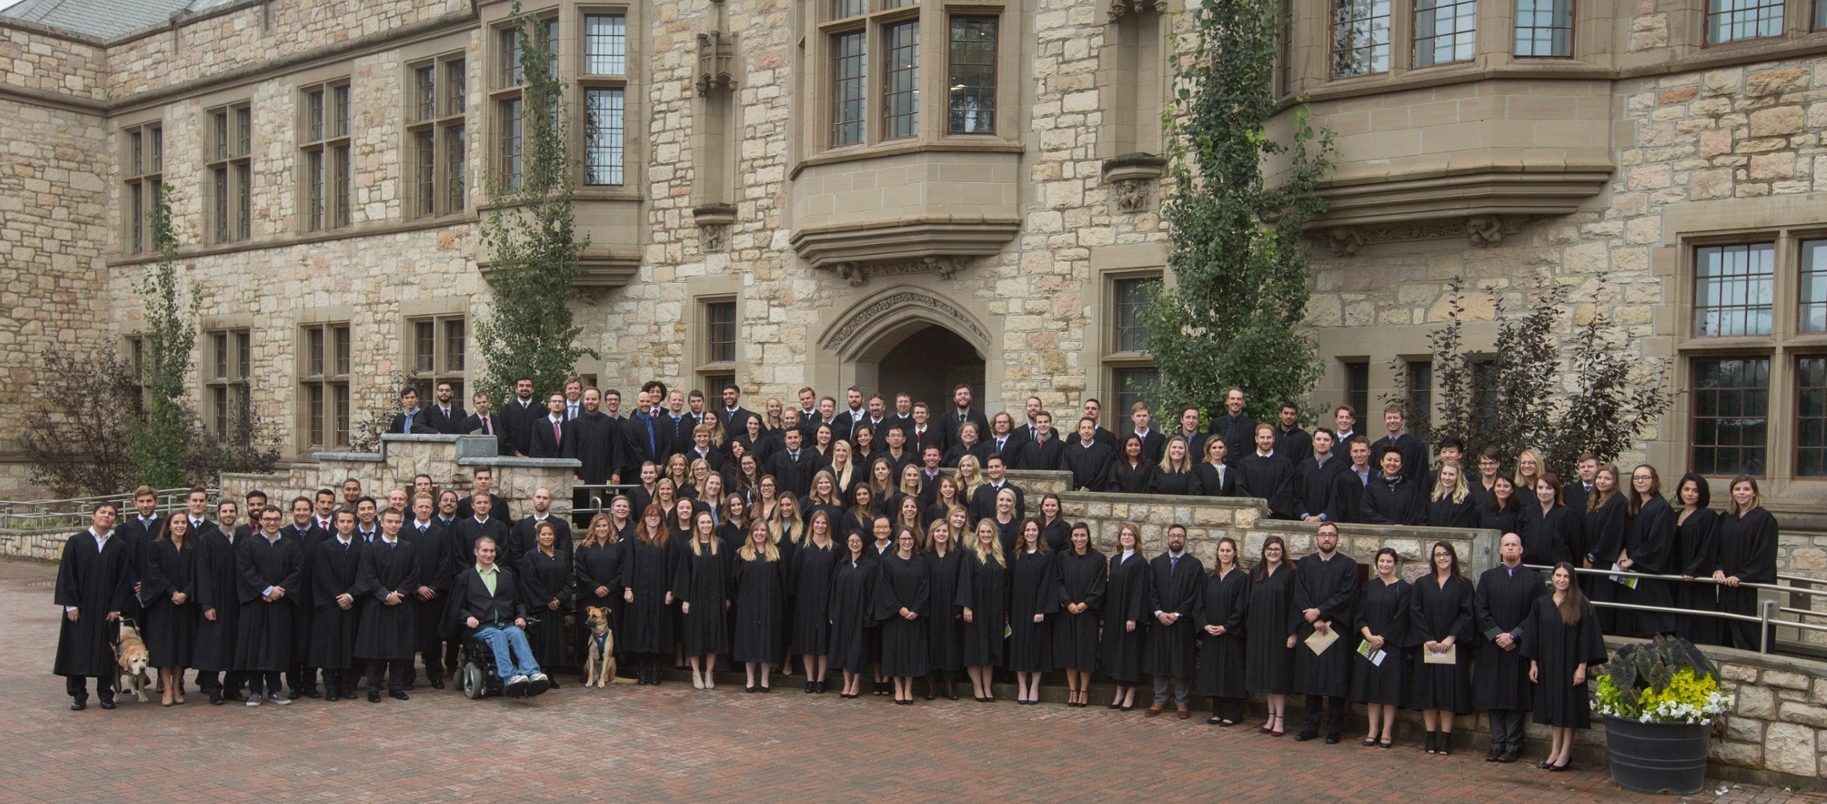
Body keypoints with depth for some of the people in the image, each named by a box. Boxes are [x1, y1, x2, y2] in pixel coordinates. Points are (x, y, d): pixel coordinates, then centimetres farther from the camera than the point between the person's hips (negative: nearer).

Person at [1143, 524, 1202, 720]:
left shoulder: (1194, 565, 1)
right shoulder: (1156, 563, 10)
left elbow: (1195, 594, -5)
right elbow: (1151, 591, 4)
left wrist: (1177, 614, -12)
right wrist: (1159, 613, -9)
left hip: (1182, 622, -3)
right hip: (1159, 621, 3)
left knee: (1182, 664, 1)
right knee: (1158, 661, 6)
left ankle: (1182, 703, 10)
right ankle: (1160, 701, 15)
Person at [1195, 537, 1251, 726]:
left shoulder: (1241, 578, -4)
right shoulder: (1209, 578, 10)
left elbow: (1241, 608, -9)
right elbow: (1201, 604, 8)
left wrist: (1226, 627, -15)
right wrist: (1204, 624, -7)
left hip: (1231, 634, -5)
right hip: (1210, 633, 5)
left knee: (1231, 671, -1)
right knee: (1213, 672, 7)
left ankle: (1233, 713, 6)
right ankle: (1217, 712, 14)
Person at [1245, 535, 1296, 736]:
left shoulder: (1289, 573, -4)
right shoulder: (1255, 573, 9)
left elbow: (1294, 604, -8)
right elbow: (1250, 602, 12)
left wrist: (1292, 632, -13)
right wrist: (1248, 629, 7)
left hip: (1279, 632, -5)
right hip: (1259, 632, 5)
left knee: (1278, 675, -2)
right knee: (1264, 675, 7)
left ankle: (1280, 719, 4)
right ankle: (1271, 716, 14)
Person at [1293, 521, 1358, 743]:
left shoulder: (1348, 565, 3)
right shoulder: (1304, 564, 10)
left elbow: (1345, 596, -7)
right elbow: (1299, 595, 1)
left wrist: (1319, 612, -13)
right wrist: (1315, 621, -10)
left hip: (1337, 630, -3)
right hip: (1308, 629, 3)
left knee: (1335, 680, -1)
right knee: (1310, 678, 6)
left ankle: (1334, 728, 7)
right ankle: (1311, 726, 13)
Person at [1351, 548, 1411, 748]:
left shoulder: (1404, 589, -1)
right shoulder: (1368, 587, 9)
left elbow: (1400, 619, -7)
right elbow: (1360, 615, 4)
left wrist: (1382, 638, -13)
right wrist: (1369, 635, -12)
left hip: (1392, 646, -3)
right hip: (1369, 646, 3)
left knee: (1390, 687, -2)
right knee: (1371, 686, 4)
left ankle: (1387, 732, 3)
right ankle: (1373, 730, 9)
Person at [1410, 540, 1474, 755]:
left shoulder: (1463, 585, 4)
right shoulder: (1422, 584, 7)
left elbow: (1467, 614, -3)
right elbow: (1415, 613, 1)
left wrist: (1451, 638, -14)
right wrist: (1426, 639, -10)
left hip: (1453, 647, -1)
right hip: (1426, 646, 1)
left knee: (1449, 690, -1)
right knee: (1428, 690, 0)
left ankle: (1446, 737, 4)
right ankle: (1431, 737, 5)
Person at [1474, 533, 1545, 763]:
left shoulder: (1533, 578, 3)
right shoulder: (1488, 577, 9)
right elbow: (1480, 610, 2)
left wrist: (1513, 635, -11)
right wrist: (1497, 635, -10)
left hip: (1519, 647, -2)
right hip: (1492, 647, 2)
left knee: (1515, 697, 1)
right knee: (1493, 696, 3)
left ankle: (1512, 746, 7)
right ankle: (1497, 744, 9)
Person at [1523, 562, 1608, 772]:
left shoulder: (1581, 605, -6)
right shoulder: (1541, 604, 4)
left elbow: (1586, 636, -7)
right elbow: (1533, 634, 7)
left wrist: (1582, 666, -12)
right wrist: (1533, 663, 4)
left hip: (1570, 664, -3)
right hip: (1548, 664, 3)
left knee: (1569, 706, 1)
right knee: (1553, 705, 9)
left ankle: (1565, 753, 9)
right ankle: (1555, 750, 17)